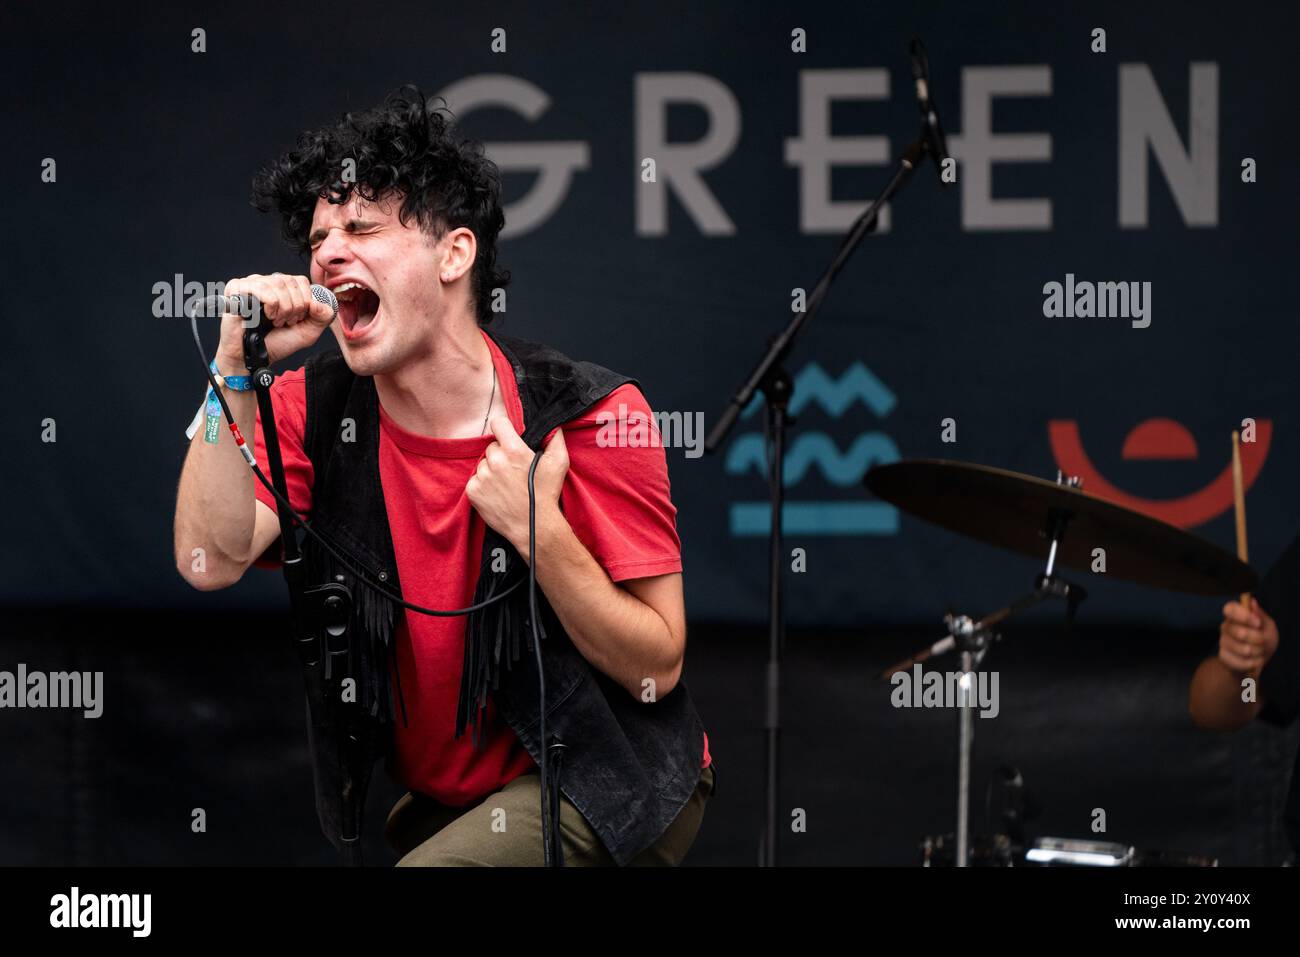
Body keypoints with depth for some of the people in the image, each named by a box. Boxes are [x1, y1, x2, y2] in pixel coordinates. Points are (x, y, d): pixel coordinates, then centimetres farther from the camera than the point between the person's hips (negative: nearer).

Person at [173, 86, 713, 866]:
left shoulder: (589, 418, -13)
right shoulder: (314, 410, -1)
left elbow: (656, 667, -12)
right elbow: (212, 561, -17)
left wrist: (538, 531, -25)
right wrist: (237, 370, -20)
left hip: (603, 792, -6)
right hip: (433, 801, 6)